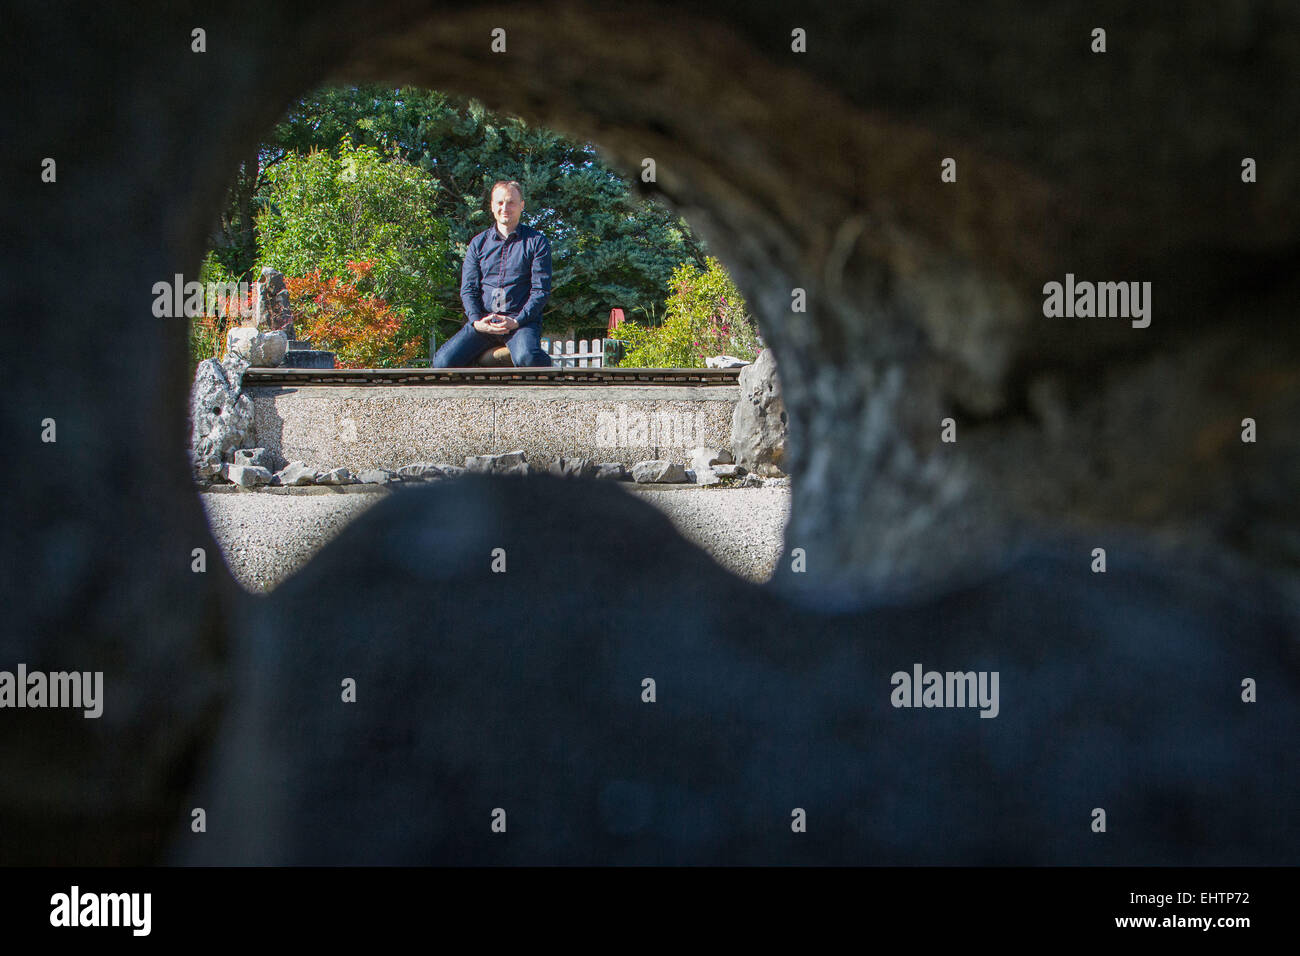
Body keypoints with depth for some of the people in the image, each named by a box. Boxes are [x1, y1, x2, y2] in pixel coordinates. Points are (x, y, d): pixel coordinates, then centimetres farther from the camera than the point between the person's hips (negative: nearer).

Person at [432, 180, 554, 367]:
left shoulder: (536, 242, 7)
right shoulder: (478, 243, 16)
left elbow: (541, 290, 0)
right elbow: (468, 289, 11)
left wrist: (516, 321, -14)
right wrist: (476, 322, -9)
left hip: (522, 319, -3)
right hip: (483, 321, 3)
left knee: (527, 358, -38)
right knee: (443, 361, -20)